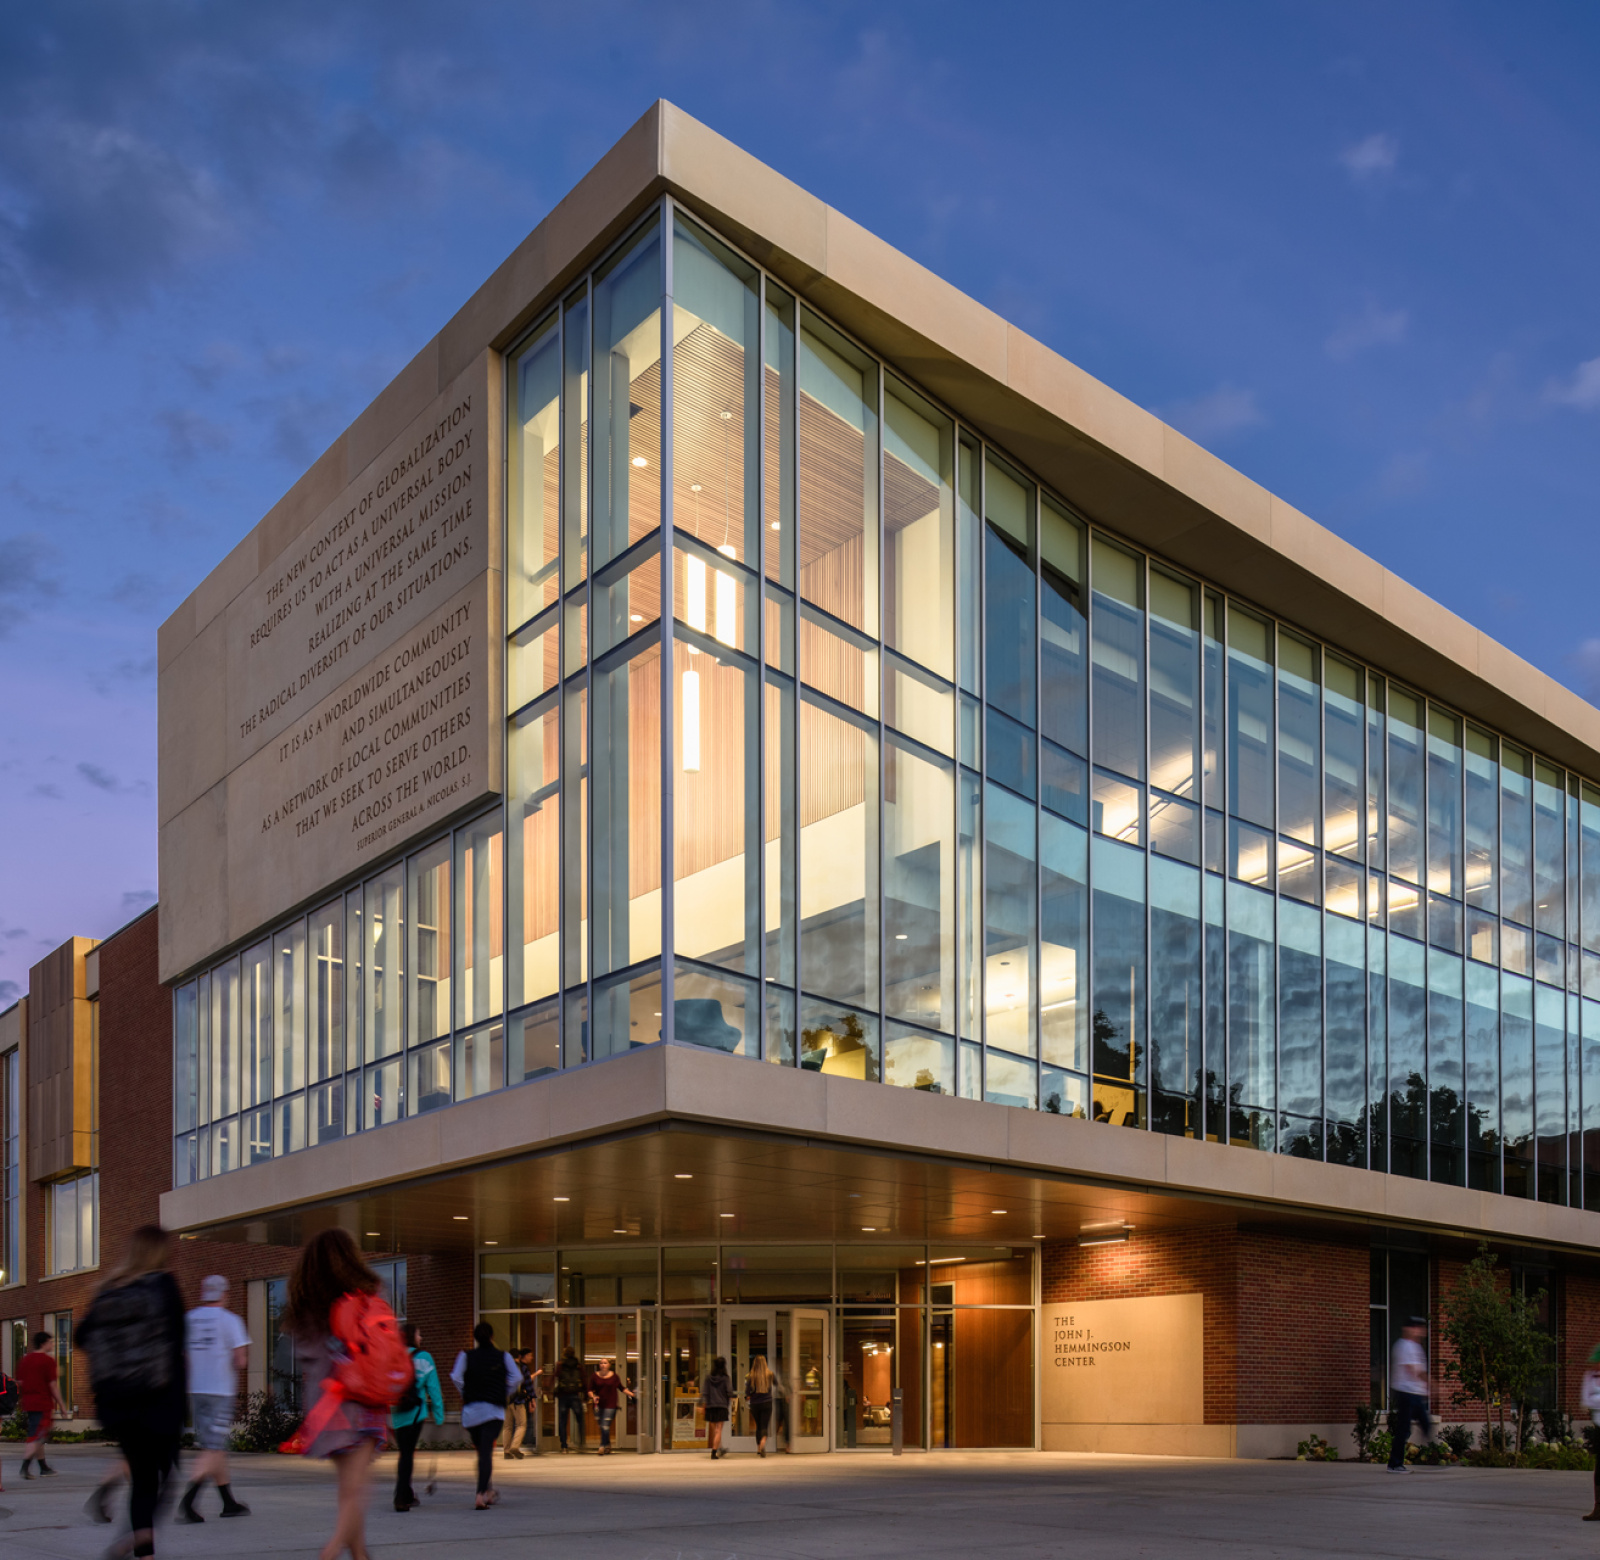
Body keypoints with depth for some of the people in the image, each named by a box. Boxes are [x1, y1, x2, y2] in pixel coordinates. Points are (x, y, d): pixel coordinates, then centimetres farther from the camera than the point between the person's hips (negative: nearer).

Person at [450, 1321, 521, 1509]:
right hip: (494, 1409, -2)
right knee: (486, 1452, -7)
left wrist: (465, 1395, 6)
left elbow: (456, 1377, -8)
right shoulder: (503, 1356, 4)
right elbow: (517, 1378, -5)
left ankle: (488, 1491, 30)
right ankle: (481, 1495, -21)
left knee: (481, 1451, 19)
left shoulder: (466, 1356, 4)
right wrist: (504, 1395, 8)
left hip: (470, 1410, 2)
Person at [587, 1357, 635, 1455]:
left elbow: (622, 1388, 11)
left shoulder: (614, 1376, 2)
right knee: (602, 1427, 9)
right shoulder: (595, 1376, 4)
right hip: (599, 1405, 3)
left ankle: (603, 1446, -8)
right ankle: (608, 1446, 25)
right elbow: (590, 1390, 5)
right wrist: (593, 1396, -14)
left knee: (605, 1426, -13)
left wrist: (631, 1394, 3)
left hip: (610, 1405, -3)